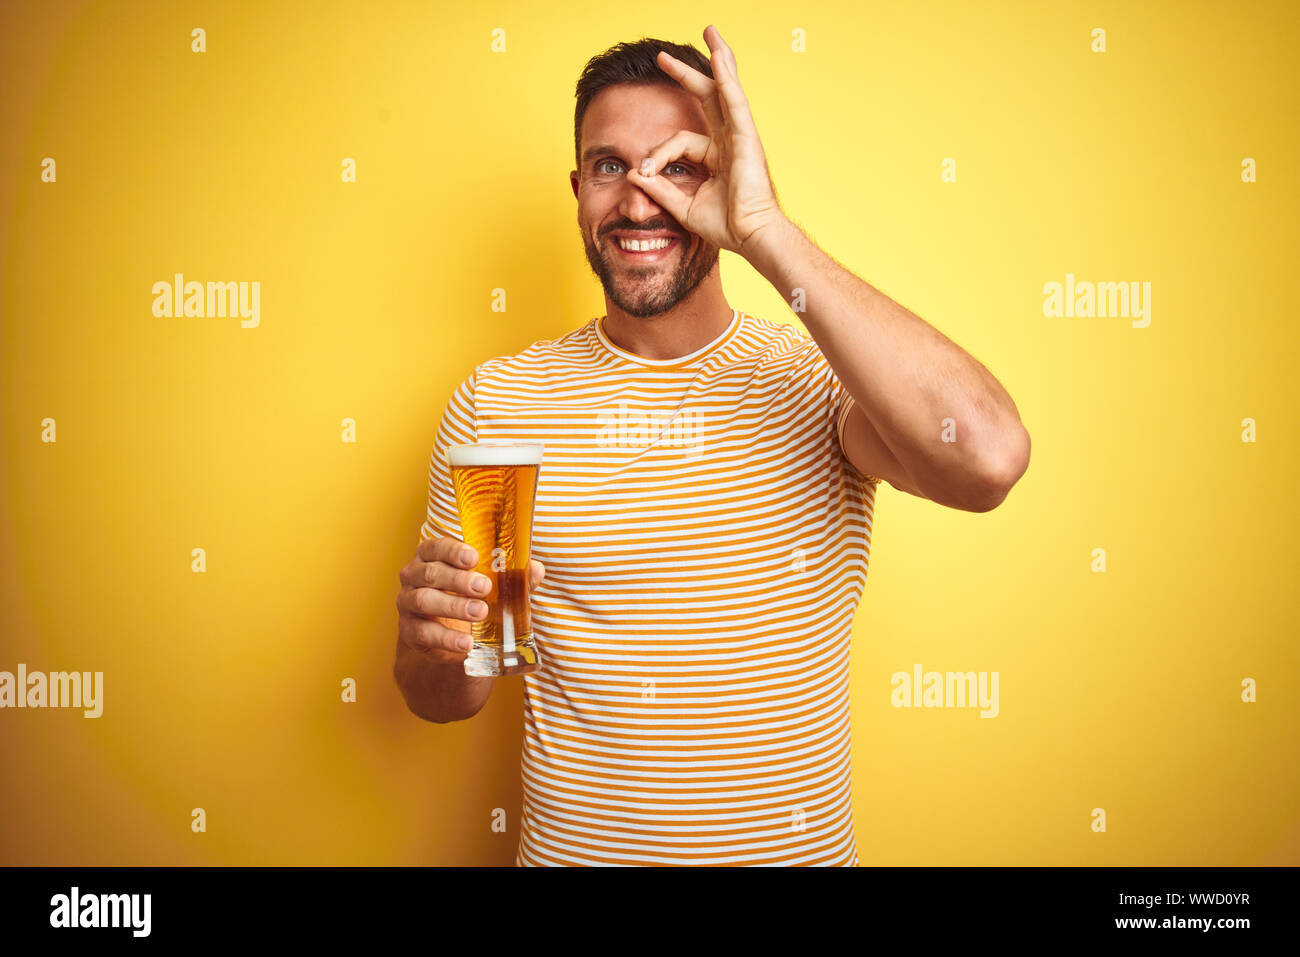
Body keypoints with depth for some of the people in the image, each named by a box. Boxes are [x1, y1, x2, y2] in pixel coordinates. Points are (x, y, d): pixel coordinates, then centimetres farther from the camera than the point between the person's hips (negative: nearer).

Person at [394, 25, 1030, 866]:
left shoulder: (817, 383, -12)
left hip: (794, 847, -1)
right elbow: (448, 698, -1)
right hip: (568, 845, 2)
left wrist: (765, 229, -29)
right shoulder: (496, 400, -7)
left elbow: (988, 458, -35)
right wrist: (434, 646, -25)